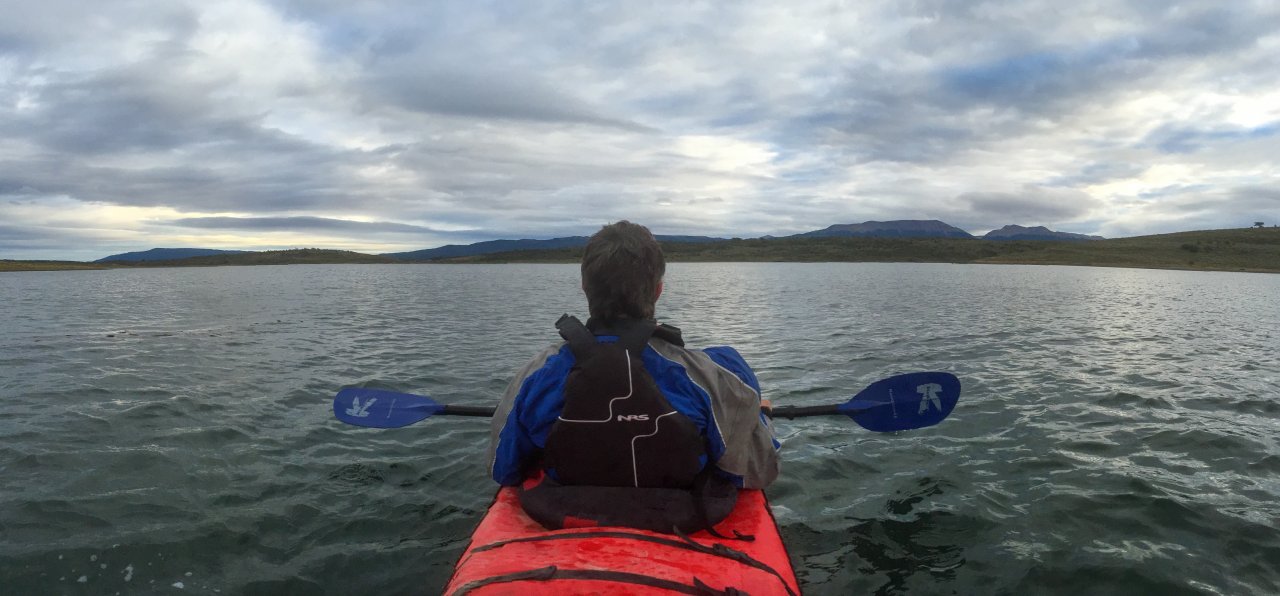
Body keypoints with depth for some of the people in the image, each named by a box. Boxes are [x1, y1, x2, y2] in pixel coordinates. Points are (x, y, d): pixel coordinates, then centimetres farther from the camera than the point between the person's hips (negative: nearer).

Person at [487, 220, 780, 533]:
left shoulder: (535, 377, -20)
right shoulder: (706, 377, -26)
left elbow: (503, 472, -4)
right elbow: (758, 474, -12)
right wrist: (758, 415, 10)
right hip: (685, 524, -2)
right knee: (728, 360, 13)